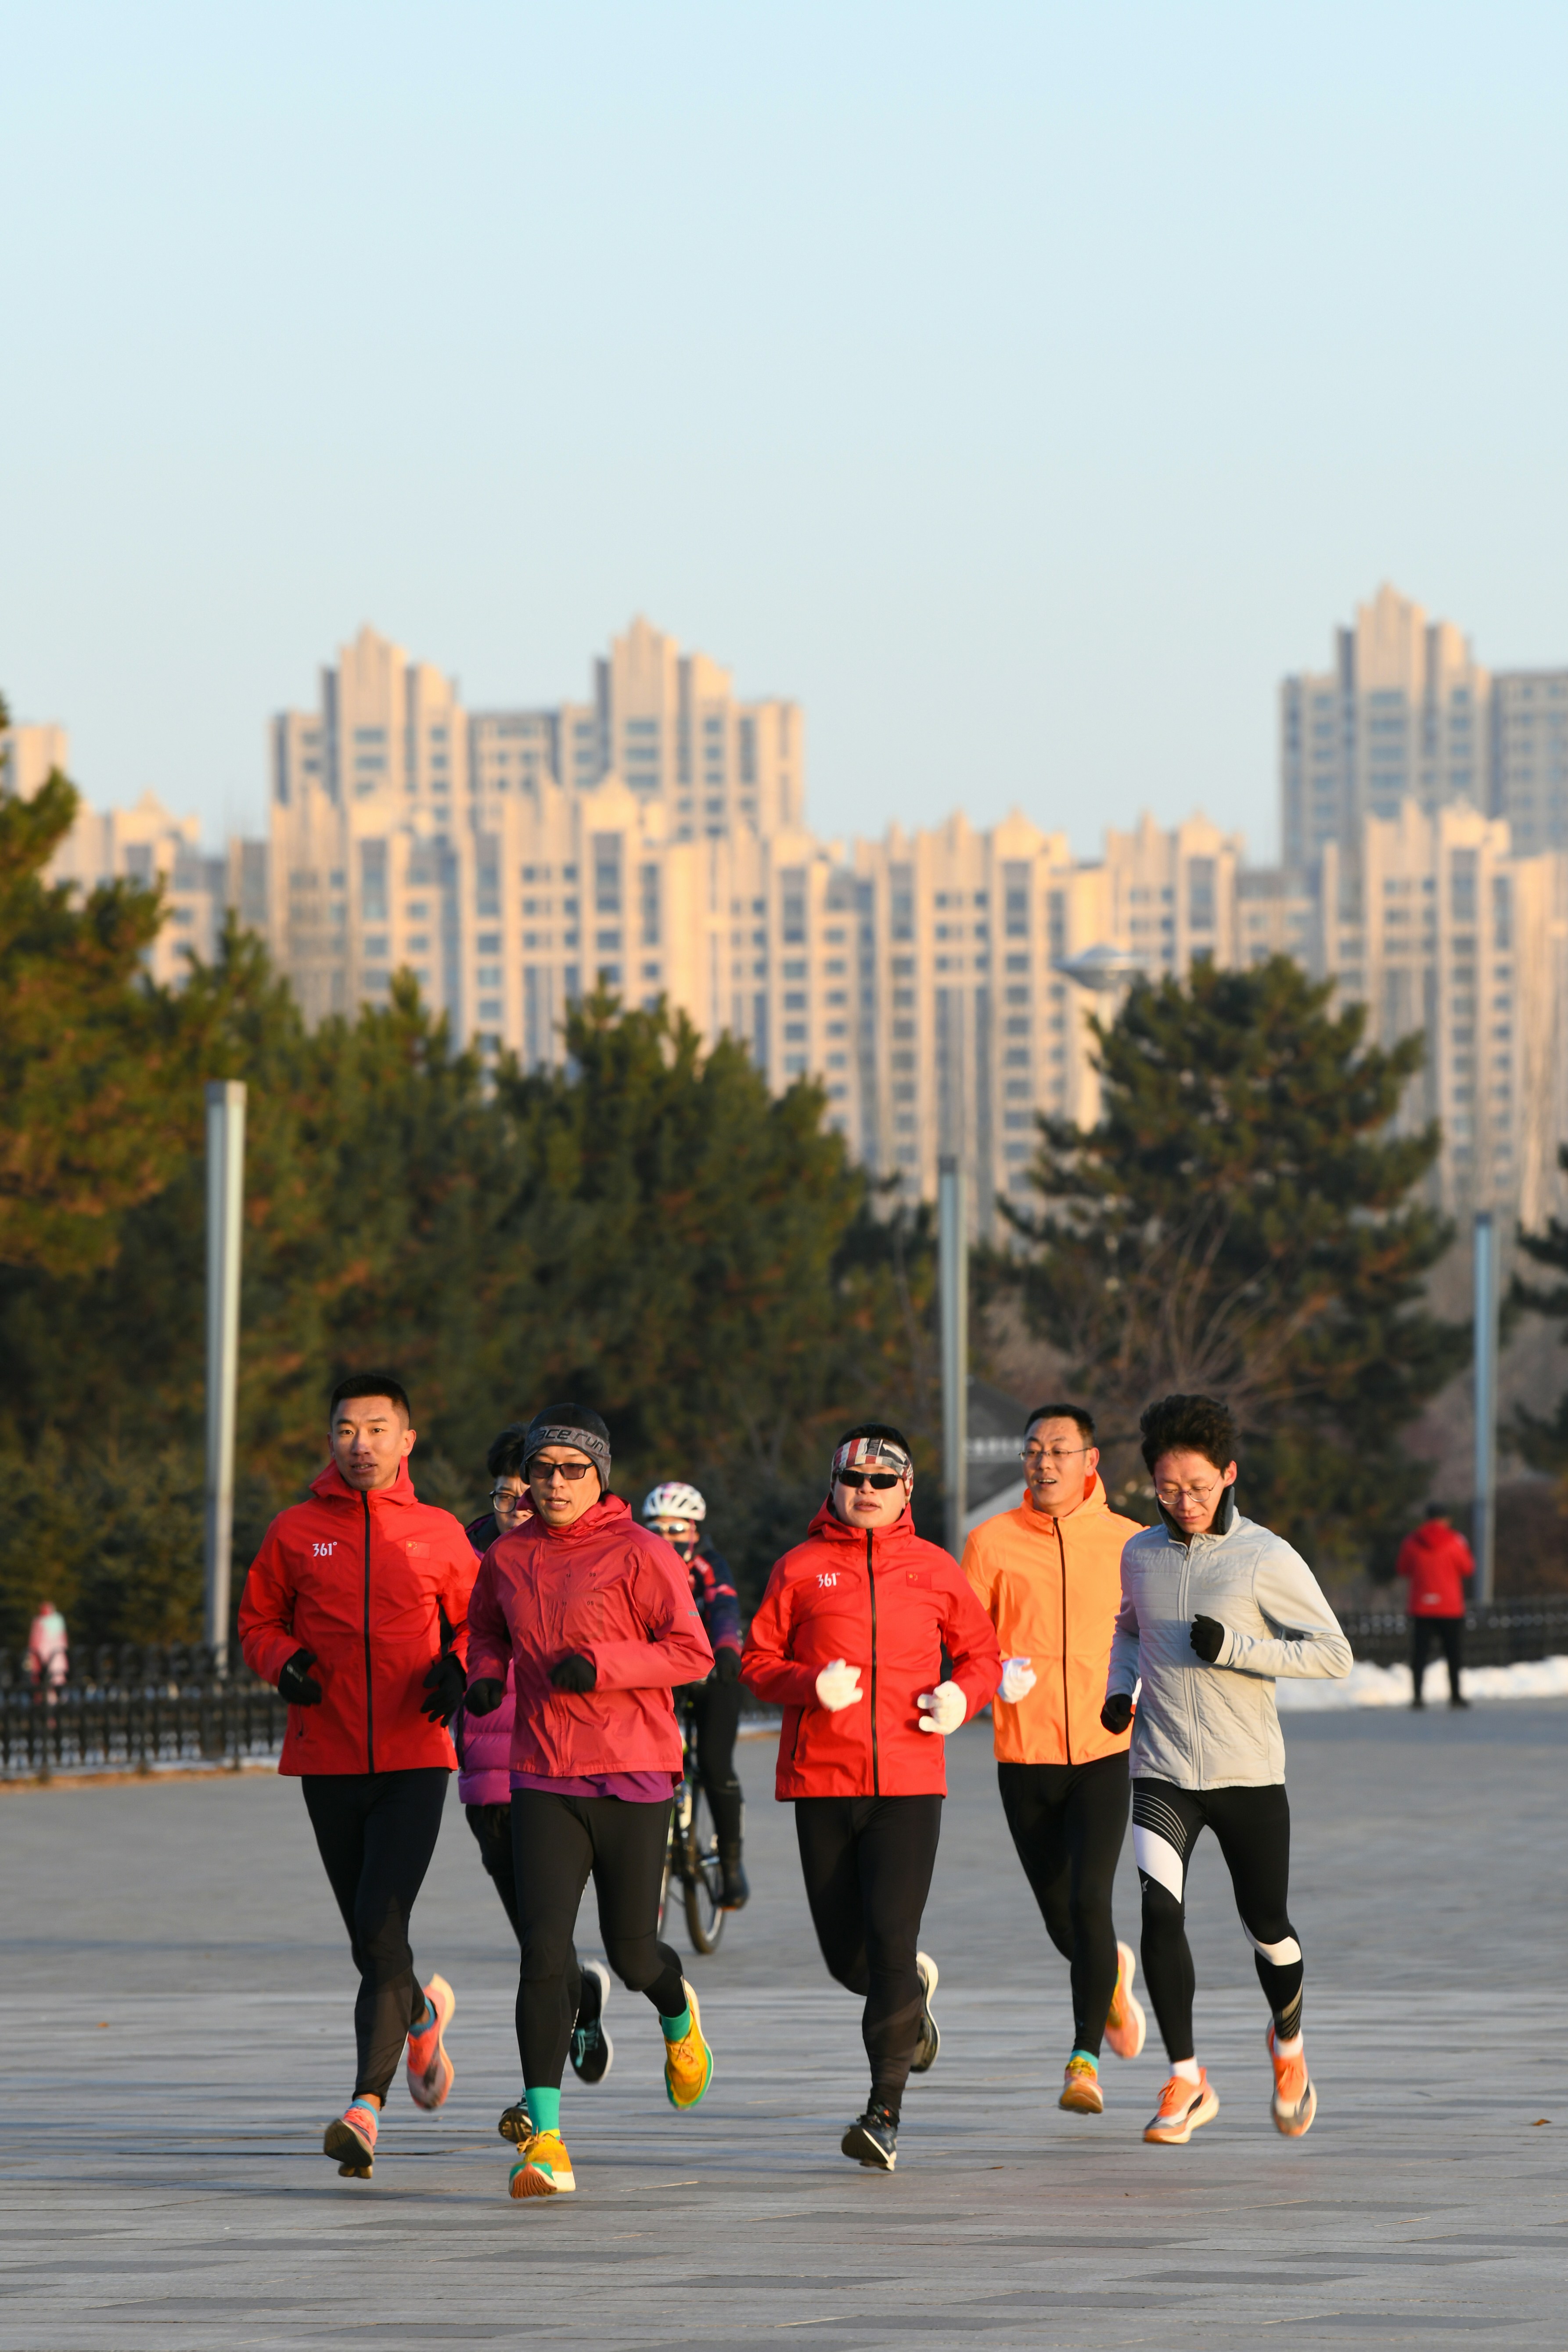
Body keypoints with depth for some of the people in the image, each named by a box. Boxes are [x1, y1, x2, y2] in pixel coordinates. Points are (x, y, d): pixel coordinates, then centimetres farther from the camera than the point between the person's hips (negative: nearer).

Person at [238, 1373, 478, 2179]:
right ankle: (422, 2014, 44)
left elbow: (477, 1620, 14)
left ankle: (366, 2106, -22)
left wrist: (458, 1666, -7)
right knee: (370, 1944, 11)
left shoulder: (438, 1534, 3)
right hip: (328, 1761, 2)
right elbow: (258, 1621, 13)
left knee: (381, 1931, -17)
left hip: (415, 1759, -2)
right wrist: (284, 1662, -9)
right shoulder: (296, 1532, 4)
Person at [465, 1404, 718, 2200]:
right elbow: (486, 1627, 25)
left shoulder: (638, 1554, -7)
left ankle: (678, 2017, 47)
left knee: (631, 1951, 7)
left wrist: (599, 1666, -22)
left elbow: (692, 1652, -10)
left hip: (632, 1776, -2)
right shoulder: (508, 1559, 6)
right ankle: (544, 2141, -12)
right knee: (544, 1950, -12)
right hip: (542, 1780, 3)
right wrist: (484, 1674, 3)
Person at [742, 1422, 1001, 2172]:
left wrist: (963, 1695, -4)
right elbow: (757, 1661, 5)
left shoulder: (933, 1570, 8)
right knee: (847, 1955, 6)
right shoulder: (800, 1568, 5)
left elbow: (981, 1653, 17)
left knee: (890, 1939, -14)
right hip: (821, 1780, 1)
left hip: (909, 1781, -1)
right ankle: (913, 1990, 43)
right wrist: (811, 1683, -14)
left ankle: (886, 2112, -12)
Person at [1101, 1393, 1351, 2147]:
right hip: (1162, 1772, 2)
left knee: (1267, 1929, 6)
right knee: (1160, 1912, -17)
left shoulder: (1268, 1560, -8)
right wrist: (1119, 1689, 7)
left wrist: (1233, 1648, -19)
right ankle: (1185, 2084, -10)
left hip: (1249, 1773, -2)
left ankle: (1288, 2045, 38)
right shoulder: (1140, 1555, 5)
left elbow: (1334, 1653, -8)